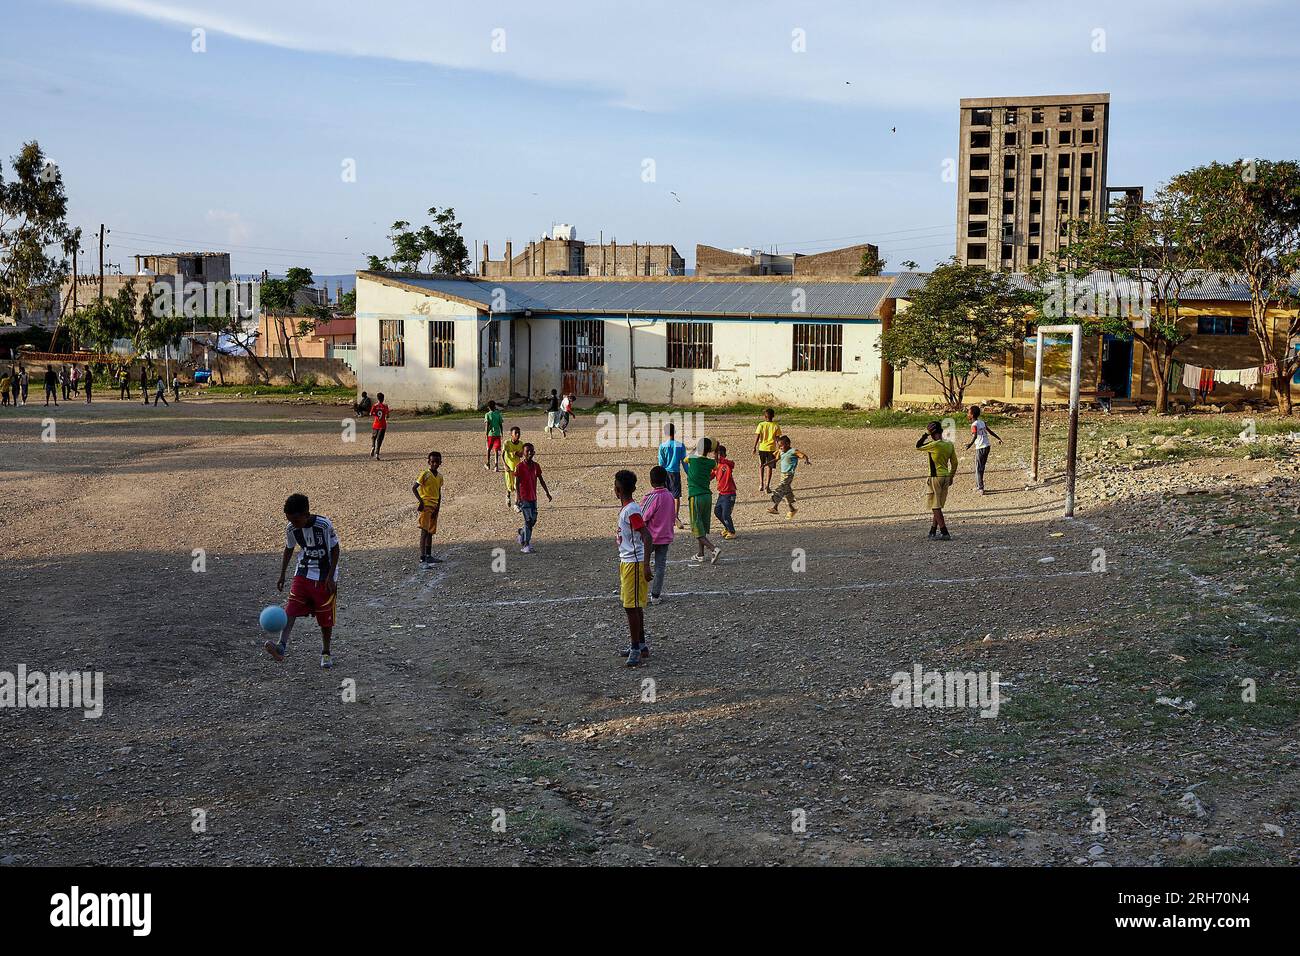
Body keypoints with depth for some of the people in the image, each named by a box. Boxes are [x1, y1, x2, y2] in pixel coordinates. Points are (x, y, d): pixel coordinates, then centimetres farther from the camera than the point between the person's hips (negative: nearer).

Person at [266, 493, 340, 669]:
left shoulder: (324, 525, -21)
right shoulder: (291, 529, -8)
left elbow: (335, 549, -11)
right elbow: (288, 550, 10)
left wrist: (330, 577, -15)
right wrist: (282, 575, 7)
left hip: (325, 577, -3)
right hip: (303, 574, 3)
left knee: (326, 618, 5)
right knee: (291, 609, -16)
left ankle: (325, 653, 22)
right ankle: (282, 646, -28)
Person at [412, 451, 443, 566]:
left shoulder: (439, 477, 12)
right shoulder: (425, 474, -9)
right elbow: (413, 488, -12)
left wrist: (438, 508, 7)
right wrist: (420, 501, -20)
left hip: (434, 507, 7)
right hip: (425, 506, -7)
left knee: (431, 532, 14)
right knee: (424, 531, -14)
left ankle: (429, 556, 25)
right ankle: (422, 559, -20)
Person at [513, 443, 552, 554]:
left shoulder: (536, 466, 8)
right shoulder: (520, 467, -9)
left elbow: (541, 480, 16)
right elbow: (517, 483, -12)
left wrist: (547, 493, 13)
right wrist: (518, 497, -22)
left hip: (533, 497, 6)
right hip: (524, 498, -6)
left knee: (533, 520, 8)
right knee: (528, 520, -12)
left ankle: (521, 533, 34)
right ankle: (525, 545, -7)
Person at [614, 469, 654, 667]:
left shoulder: (631, 510, -19)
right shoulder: (626, 508, 11)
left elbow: (647, 538, -24)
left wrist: (646, 566, -27)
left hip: (634, 563, -10)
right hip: (626, 561, 10)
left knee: (632, 606, -8)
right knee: (633, 606, 15)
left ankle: (636, 649, -4)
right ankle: (640, 645, 24)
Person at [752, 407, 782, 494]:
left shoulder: (761, 425, -6)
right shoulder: (776, 426, -4)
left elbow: (757, 436, -8)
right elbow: (778, 438, -3)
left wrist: (754, 447, -3)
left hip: (762, 448, 0)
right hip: (771, 449, 0)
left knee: (761, 466, 17)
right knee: (769, 467, 5)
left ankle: (761, 484, 11)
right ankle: (767, 486, 0)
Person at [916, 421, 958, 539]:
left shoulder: (935, 445, -17)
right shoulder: (950, 445, 4)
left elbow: (918, 446, -6)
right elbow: (954, 463, 11)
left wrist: (925, 434, -5)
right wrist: (951, 478, 21)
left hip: (936, 477, -7)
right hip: (946, 477, 7)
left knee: (936, 507, -3)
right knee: (938, 506, 17)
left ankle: (944, 533, -9)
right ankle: (933, 530, 26)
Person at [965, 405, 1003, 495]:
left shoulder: (974, 425, -14)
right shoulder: (982, 422, 10)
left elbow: (975, 436, -31)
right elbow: (990, 431, 18)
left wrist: (970, 444, -47)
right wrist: (998, 438, 30)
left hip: (981, 448, -8)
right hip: (987, 446, 8)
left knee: (978, 469, -1)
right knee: (981, 468, 17)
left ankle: (980, 489, -2)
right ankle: (978, 486, 24)